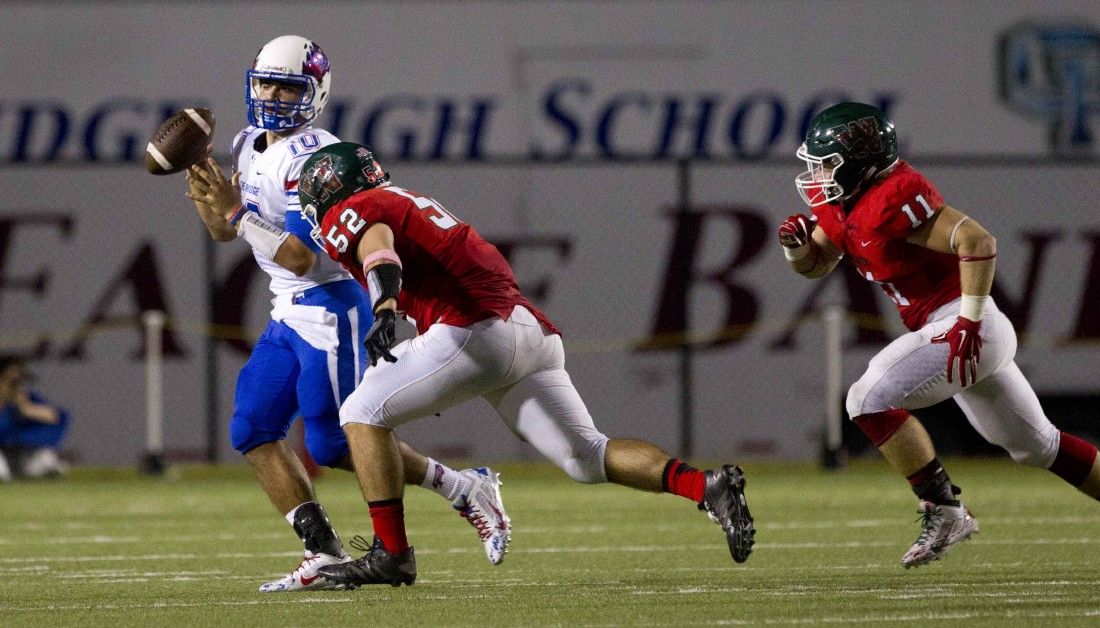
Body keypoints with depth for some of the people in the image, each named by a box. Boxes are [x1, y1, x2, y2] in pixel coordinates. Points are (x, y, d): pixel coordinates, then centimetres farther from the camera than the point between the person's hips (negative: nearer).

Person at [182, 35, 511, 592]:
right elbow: (224, 232, 15)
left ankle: (465, 489, 9)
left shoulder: (309, 159, -21)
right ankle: (324, 556, 1)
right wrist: (204, 190, -3)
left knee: (335, 445, -6)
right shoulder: (251, 147, 8)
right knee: (252, 429, 1)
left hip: (329, 307, -9)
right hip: (289, 313, 9)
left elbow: (301, 257, -25)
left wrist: (238, 211, -25)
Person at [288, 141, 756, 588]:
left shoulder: (349, 214, 7)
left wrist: (384, 310, -35)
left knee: (362, 413, 4)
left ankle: (391, 555, -2)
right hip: (533, 330, 8)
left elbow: (379, 248, -16)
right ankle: (705, 486, -13)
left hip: (477, 330, -8)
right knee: (587, 457, 5)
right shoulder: (412, 203, 35)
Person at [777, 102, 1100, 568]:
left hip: (963, 327, -10)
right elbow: (817, 264, 20)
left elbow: (978, 242, -25)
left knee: (870, 398, -17)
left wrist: (969, 325, -26)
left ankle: (944, 511, -13)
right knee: (1037, 446, 19)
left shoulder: (891, 198, -21)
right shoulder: (842, 203, 8)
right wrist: (796, 245, -3)